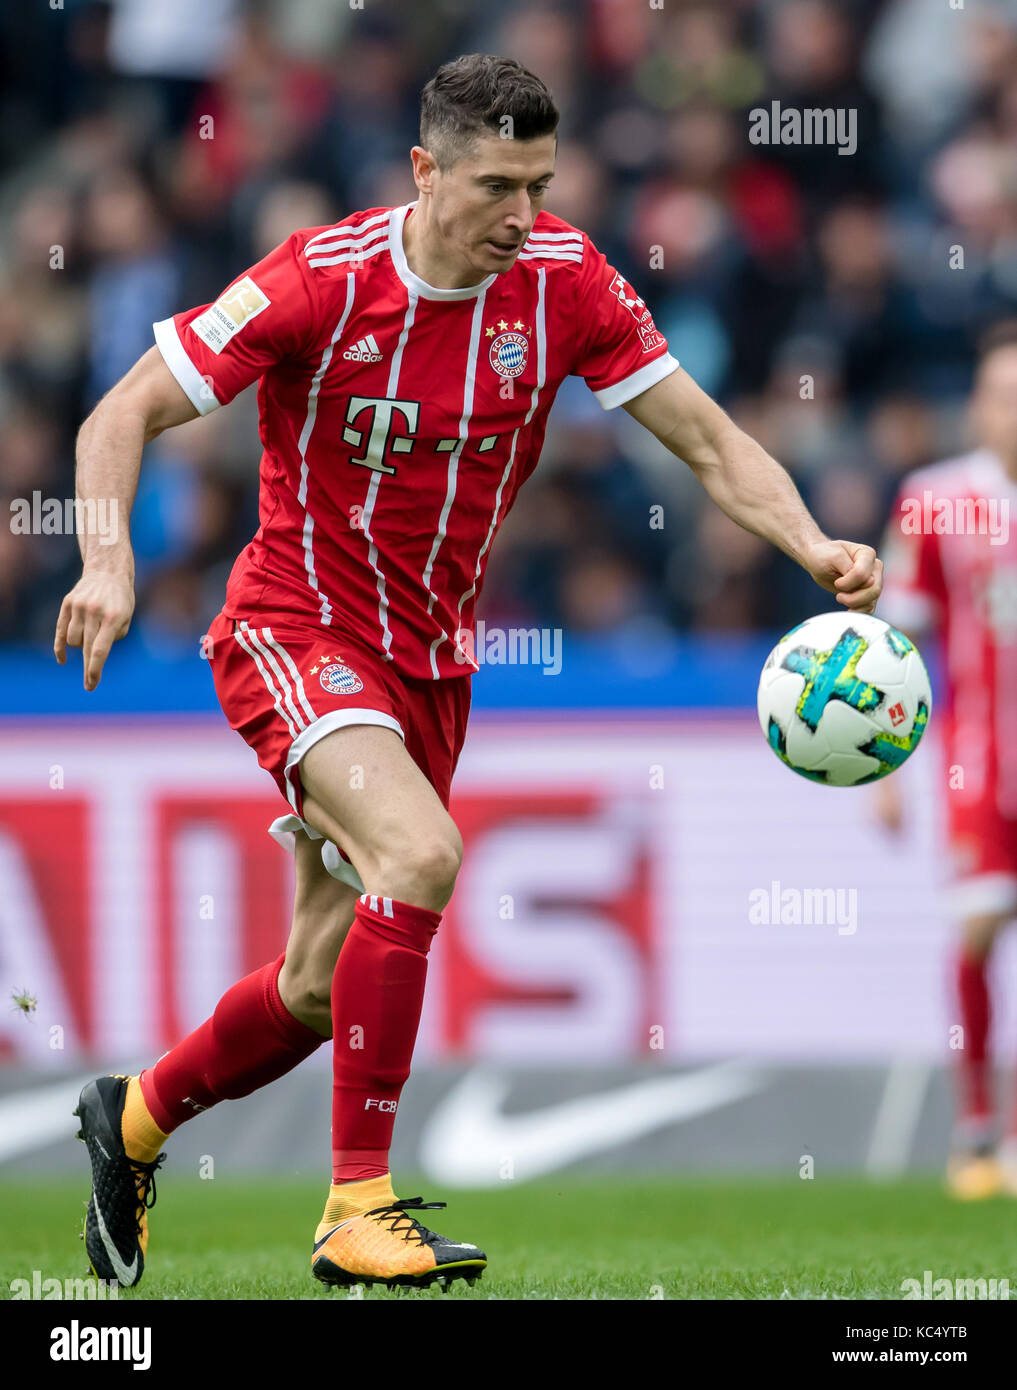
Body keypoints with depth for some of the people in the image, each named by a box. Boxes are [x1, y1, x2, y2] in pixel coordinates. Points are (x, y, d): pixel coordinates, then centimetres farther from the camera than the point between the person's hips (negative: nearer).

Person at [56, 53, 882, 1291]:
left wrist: (816, 550, -23)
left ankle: (136, 1119, 39)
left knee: (323, 992, 10)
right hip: (297, 631, -5)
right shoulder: (322, 281, -18)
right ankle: (359, 1207, -24)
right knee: (423, 853, -31)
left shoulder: (561, 281, -7)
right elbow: (122, 416, -14)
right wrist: (108, 563, -31)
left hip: (432, 661, 5)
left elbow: (714, 446, -5)